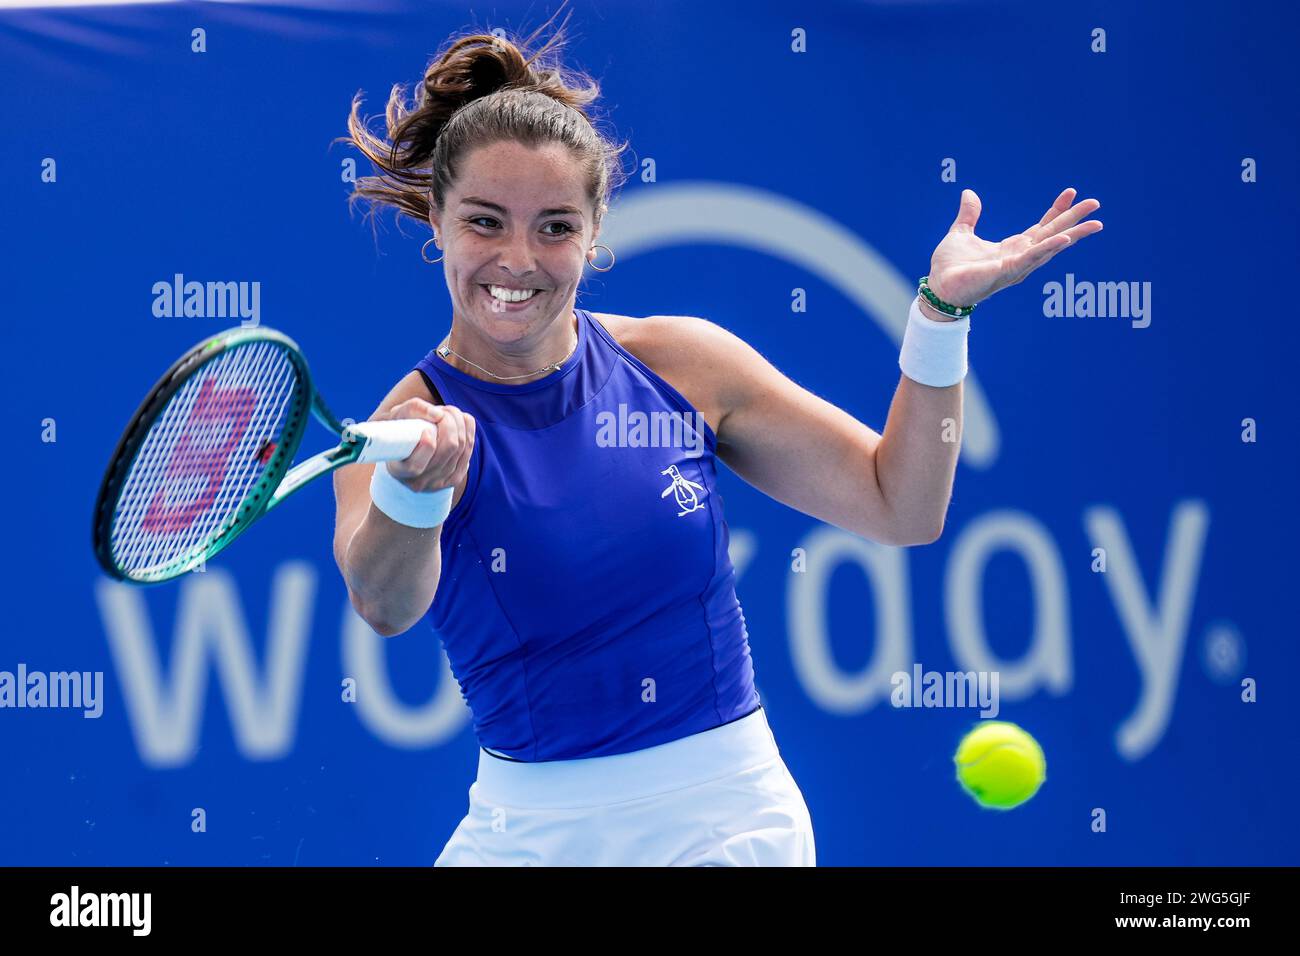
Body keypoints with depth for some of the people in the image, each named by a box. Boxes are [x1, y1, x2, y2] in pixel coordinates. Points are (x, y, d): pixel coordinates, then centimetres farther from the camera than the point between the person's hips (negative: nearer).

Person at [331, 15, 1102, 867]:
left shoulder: (681, 363, -2)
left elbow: (899, 507, 3)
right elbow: (383, 603, -30)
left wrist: (941, 310, -8)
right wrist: (411, 490, -51)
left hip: (734, 824, 1)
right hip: (534, 836, -1)